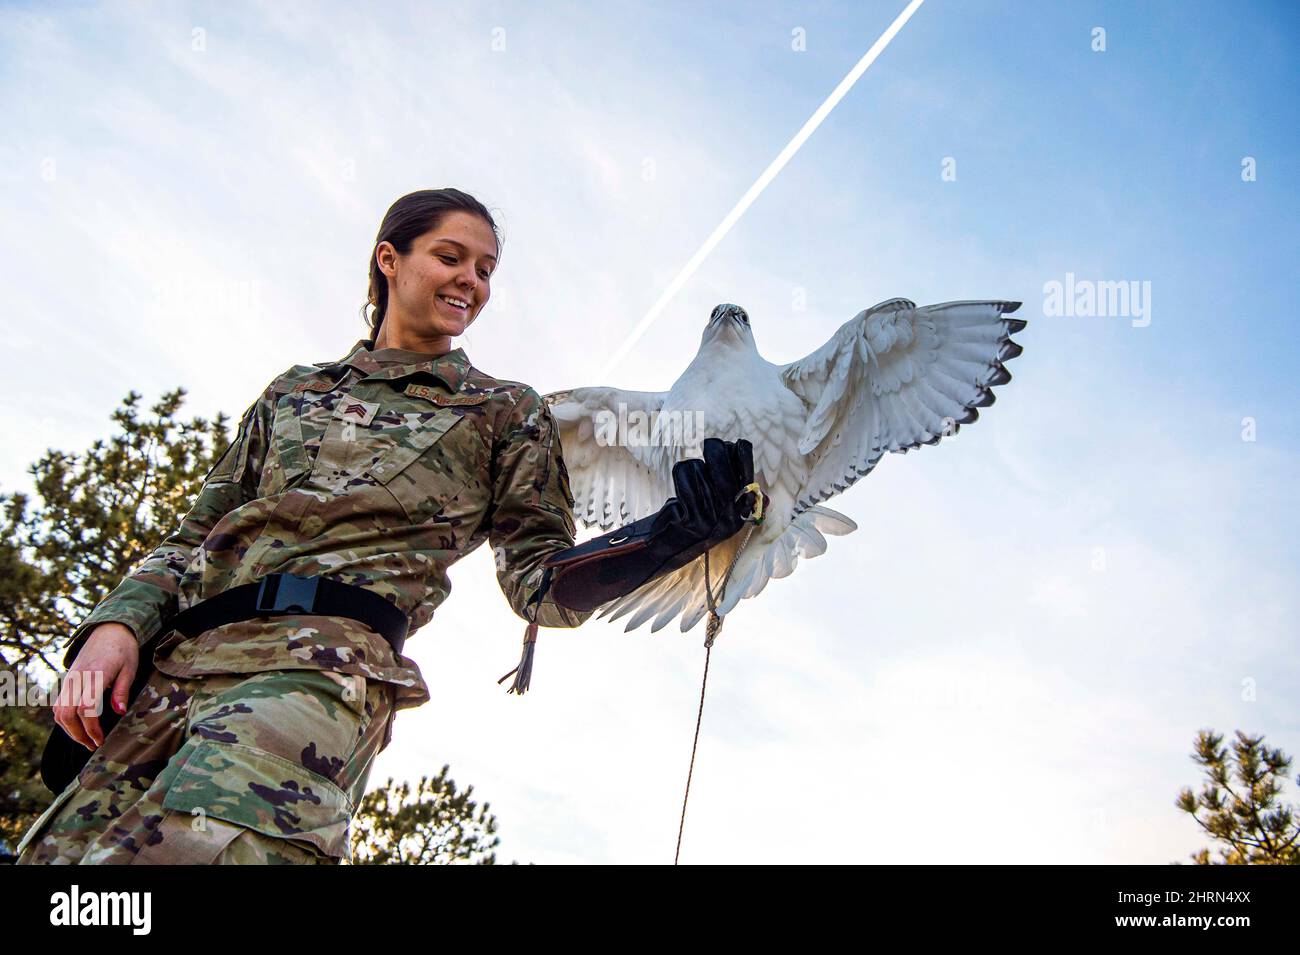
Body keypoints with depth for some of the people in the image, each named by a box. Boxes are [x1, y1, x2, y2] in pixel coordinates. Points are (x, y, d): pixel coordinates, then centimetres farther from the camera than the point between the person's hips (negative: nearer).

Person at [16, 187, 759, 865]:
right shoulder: (297, 391, 26)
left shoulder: (505, 411, 18)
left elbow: (540, 583, 10)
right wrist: (117, 624, 3)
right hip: (171, 662, 5)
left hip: (319, 663, -4)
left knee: (183, 843, -31)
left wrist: (664, 541, -9)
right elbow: (199, 533, 23)